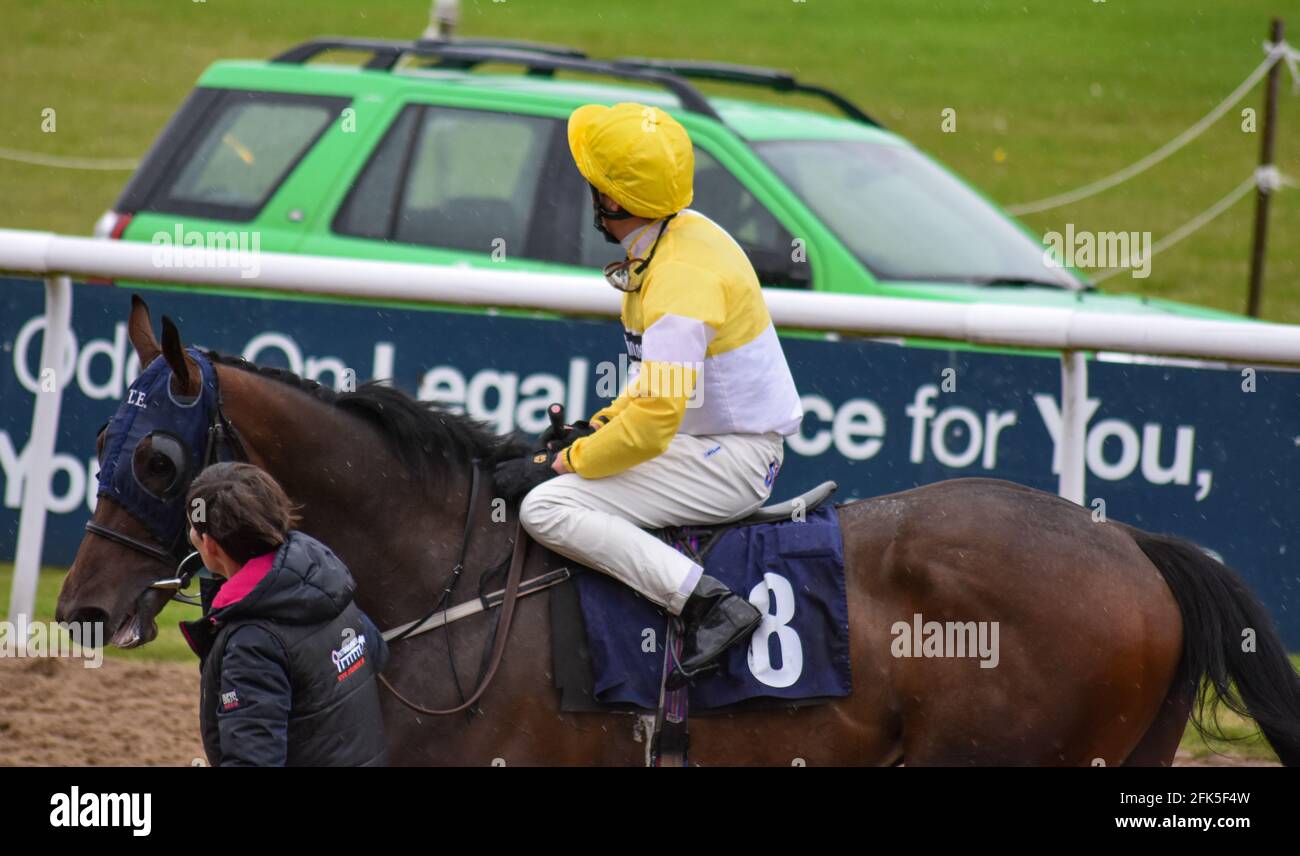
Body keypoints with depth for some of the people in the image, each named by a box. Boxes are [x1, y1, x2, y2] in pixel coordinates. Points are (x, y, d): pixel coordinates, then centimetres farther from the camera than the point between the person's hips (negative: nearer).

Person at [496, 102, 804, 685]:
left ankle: (709, 604, -23)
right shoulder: (684, 232, 6)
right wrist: (600, 425, 10)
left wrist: (554, 466, -16)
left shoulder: (680, 281, -25)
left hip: (730, 461, -10)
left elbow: (652, 426, -27)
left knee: (546, 508, -20)